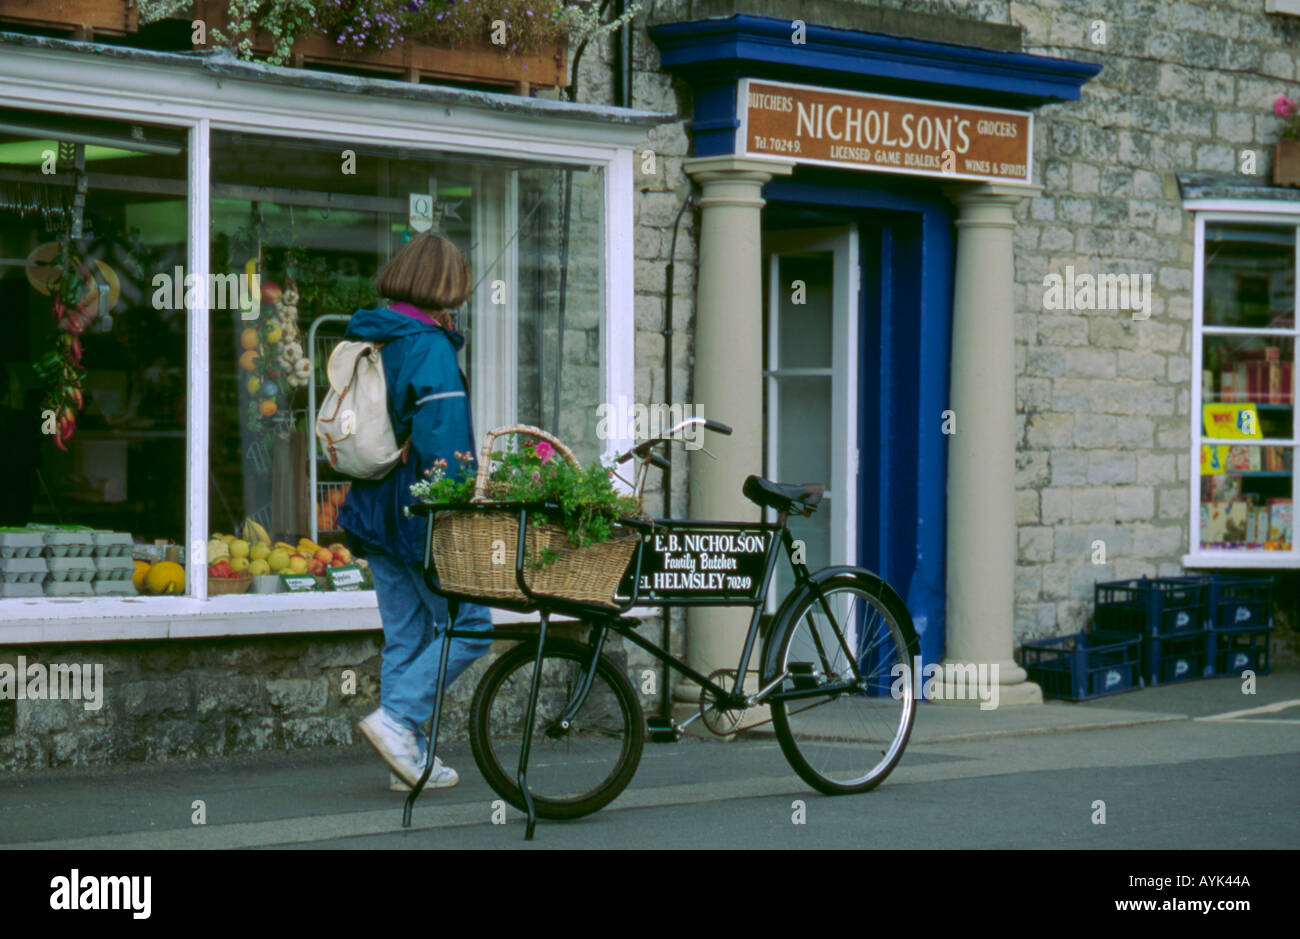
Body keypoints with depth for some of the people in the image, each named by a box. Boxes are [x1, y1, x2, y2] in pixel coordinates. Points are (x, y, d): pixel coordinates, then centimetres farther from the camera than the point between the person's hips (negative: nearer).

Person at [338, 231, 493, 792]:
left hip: (374, 509, 8)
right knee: (467, 625, 1)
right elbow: (441, 440, -20)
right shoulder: (429, 347, -14)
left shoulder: (365, 340, 11)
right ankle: (397, 717, -11)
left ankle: (410, 760, 13)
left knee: (405, 635, 12)